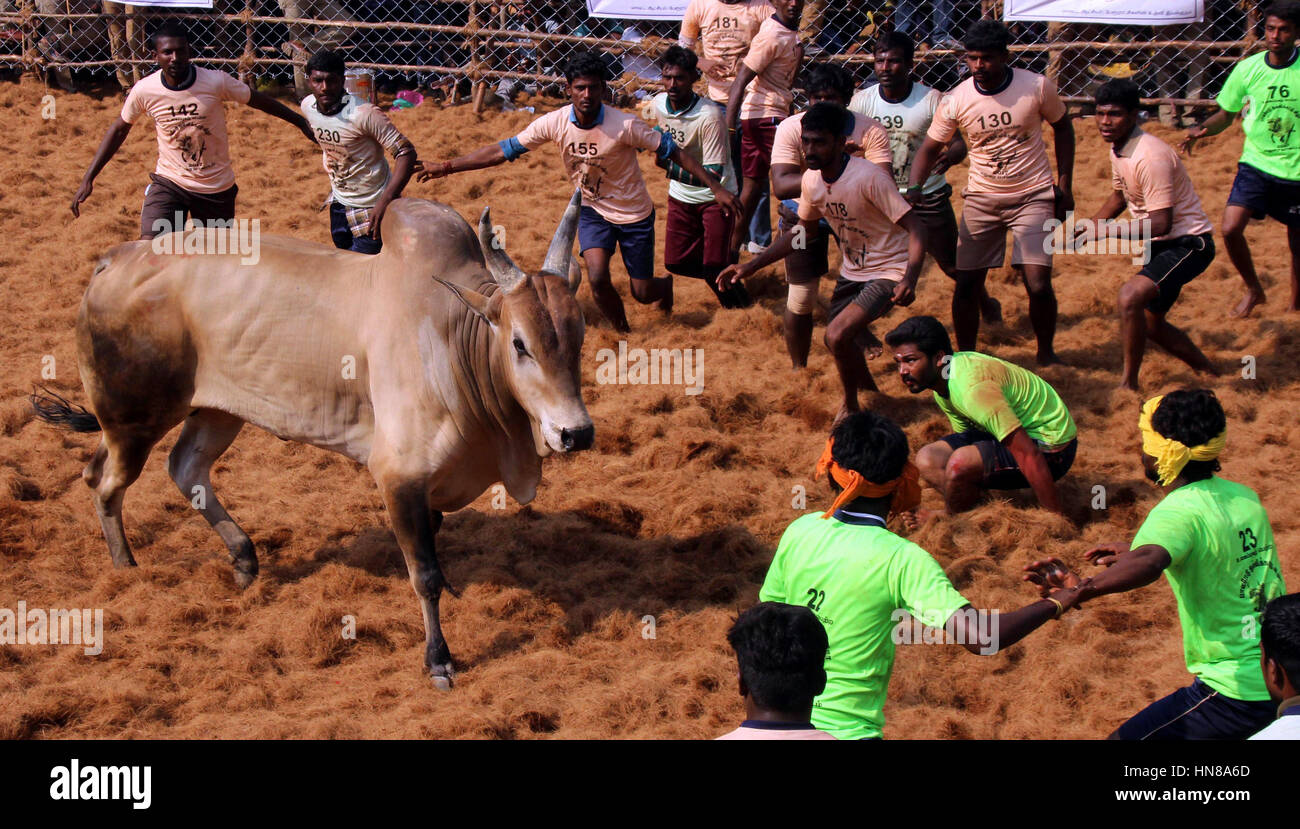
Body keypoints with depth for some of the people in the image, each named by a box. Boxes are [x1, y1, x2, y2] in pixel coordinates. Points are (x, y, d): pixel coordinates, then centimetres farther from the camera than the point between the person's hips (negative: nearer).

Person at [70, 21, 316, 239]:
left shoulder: (215, 82, -17)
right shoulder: (144, 91, -14)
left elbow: (257, 100, -1)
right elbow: (119, 128, 2)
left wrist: (300, 122, 9)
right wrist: (88, 178, 1)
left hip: (217, 186, 1)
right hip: (169, 183, -1)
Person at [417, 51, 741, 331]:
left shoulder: (625, 126, -27)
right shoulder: (554, 123, -18)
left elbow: (673, 152, -17)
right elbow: (503, 150, -11)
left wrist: (716, 187, -18)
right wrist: (447, 166, -14)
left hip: (634, 215, -2)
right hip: (593, 209, 2)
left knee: (643, 293, 5)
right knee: (598, 278, -21)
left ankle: (666, 285, 46)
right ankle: (622, 333, 9)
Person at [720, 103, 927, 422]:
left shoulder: (868, 177, -28)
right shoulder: (812, 181, -6)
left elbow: (915, 229, -28)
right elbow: (804, 231, 11)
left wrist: (910, 279, -45)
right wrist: (751, 266, 4)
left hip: (888, 272, -8)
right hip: (853, 270, 8)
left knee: (837, 335, -21)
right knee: (836, 339, 17)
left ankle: (851, 407, 5)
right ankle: (870, 390, 47)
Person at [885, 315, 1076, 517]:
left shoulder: (973, 387, -31)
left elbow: (1028, 455, -32)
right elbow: (963, 433, 15)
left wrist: (1056, 521, -30)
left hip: (1050, 448, -9)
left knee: (961, 463, -29)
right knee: (928, 459, -2)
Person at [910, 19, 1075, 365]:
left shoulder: (1037, 87, -12)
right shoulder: (955, 101, -10)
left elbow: (1062, 127, 5)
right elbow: (930, 148, -1)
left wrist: (1064, 185, 4)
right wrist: (914, 188, -20)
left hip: (1033, 196, -2)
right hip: (981, 199, 2)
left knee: (1039, 286, -11)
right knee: (966, 286, 1)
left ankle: (1046, 353, 14)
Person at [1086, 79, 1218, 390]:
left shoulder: (1150, 157, -27)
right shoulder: (1118, 148, 3)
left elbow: (1161, 223, -30)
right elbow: (1119, 197, 21)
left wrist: (1107, 230, -31)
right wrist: (1089, 227, 5)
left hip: (1187, 243, -10)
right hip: (1160, 245, 10)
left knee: (1130, 296, -31)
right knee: (1151, 324, 21)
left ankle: (1128, 385, -20)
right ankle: (1209, 373, 44)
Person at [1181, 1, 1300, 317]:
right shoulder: (1248, 68, -4)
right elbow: (1226, 115, 7)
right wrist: (1201, 130, -12)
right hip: (1255, 163, 1)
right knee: (1230, 228, -15)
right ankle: (1253, 289, 10)